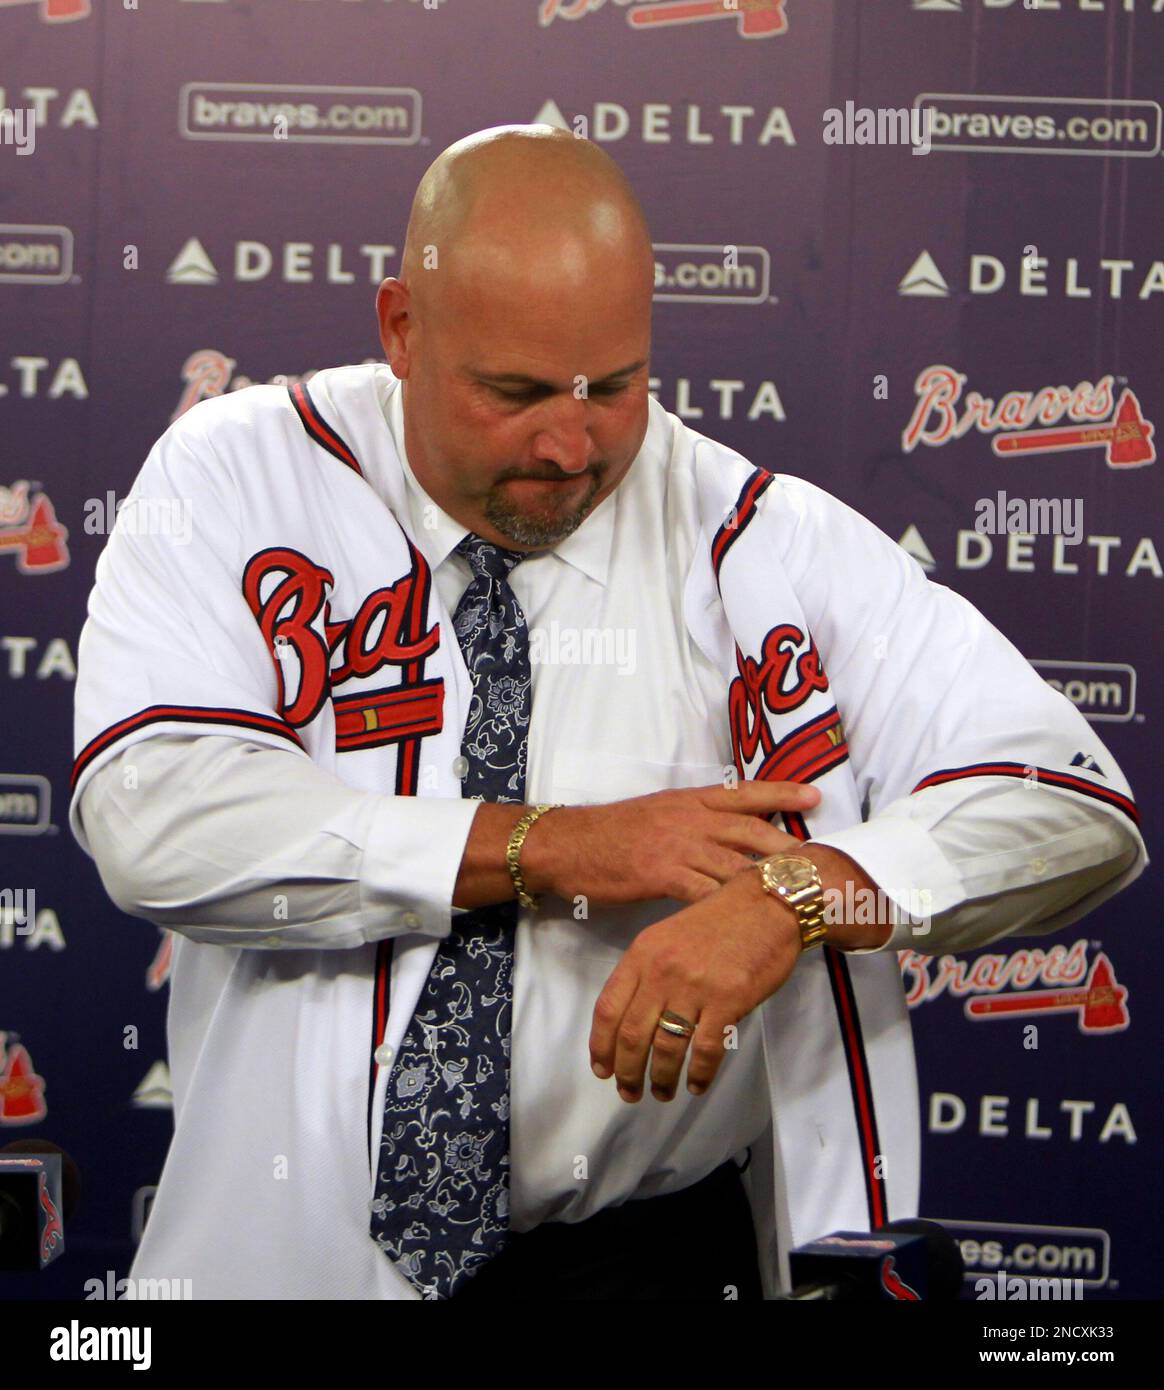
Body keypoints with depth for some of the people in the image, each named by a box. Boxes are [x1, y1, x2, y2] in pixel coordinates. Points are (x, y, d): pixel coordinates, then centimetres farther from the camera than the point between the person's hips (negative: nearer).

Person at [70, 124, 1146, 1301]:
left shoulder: (765, 543, -3)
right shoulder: (237, 480, -2)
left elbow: (1076, 808, -8)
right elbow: (149, 817, -16)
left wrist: (796, 891, -25)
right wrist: (545, 847, -18)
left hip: (638, 1252, -4)